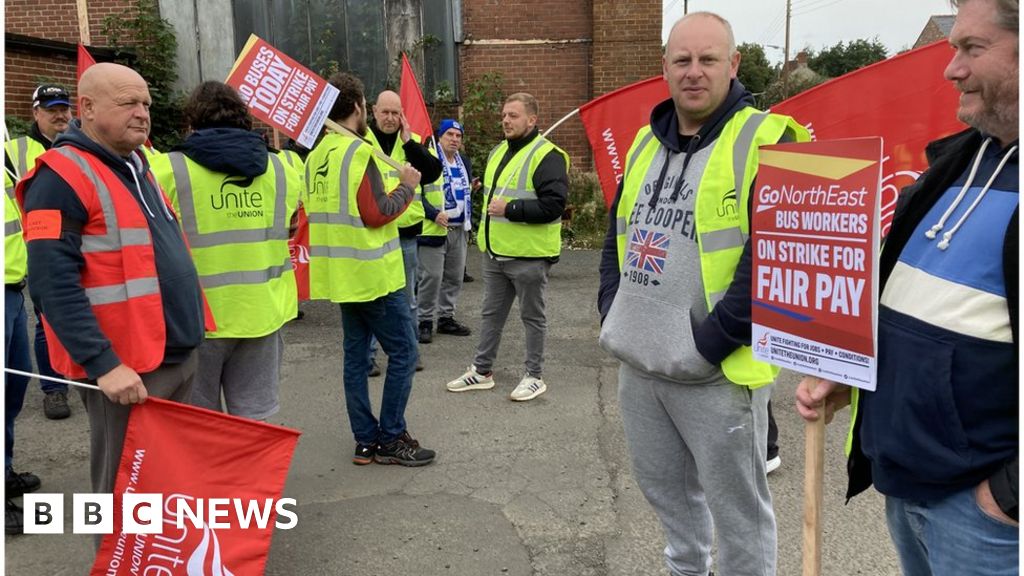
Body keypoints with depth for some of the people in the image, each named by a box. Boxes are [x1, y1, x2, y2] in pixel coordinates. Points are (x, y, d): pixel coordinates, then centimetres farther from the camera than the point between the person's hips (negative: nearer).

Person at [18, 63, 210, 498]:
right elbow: (54, 286, -21)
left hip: (178, 357, 9)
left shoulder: (135, 165, 15)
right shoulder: (62, 176, -13)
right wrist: (103, 363, -25)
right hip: (126, 369, -9)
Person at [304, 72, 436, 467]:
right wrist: (406, 187, -3)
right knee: (402, 351, 1)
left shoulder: (317, 155, 10)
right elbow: (377, 214, -18)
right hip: (372, 272, -8)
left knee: (356, 355, 11)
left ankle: (366, 441, 18)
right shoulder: (358, 151, -15)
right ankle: (391, 439, 6)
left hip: (341, 274, 8)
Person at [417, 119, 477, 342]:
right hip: (434, 229, -7)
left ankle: (446, 317, 25)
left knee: (455, 276, 13)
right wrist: (434, 214, -23)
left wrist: (472, 187, 9)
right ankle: (425, 321, 7)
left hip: (459, 229, 7)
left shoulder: (464, 161, 15)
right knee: (431, 277, -4)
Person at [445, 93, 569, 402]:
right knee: (491, 313, 16)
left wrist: (510, 209, -24)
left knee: (532, 316, 6)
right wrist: (485, 232, 16)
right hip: (495, 252, 8)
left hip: (529, 255, -8)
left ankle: (535, 376, 19)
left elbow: (554, 205, -24)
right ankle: (482, 371, 28)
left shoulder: (547, 156, -14)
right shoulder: (498, 152, 14)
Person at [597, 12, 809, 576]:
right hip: (637, 362, 7)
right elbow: (617, 230, 18)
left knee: (737, 512, 8)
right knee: (664, 488, 24)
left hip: (716, 372, -7)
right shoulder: (646, 142, 12)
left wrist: (710, 342, -19)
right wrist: (612, 310, 7)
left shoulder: (765, 141, -12)